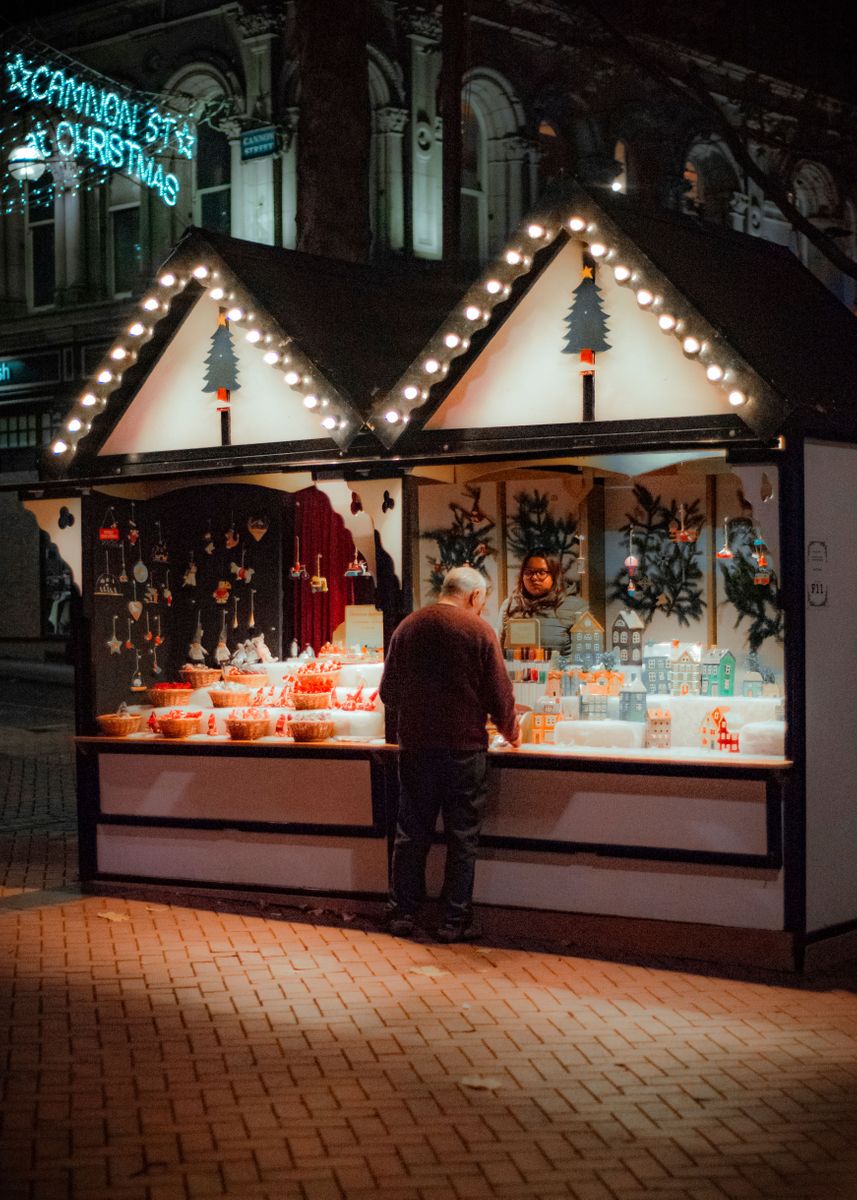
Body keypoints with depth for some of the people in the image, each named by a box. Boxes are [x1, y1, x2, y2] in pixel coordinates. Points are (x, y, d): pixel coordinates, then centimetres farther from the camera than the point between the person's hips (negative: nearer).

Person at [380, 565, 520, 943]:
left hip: (414, 746, 4)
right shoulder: (478, 631, -8)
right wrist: (510, 732, 12)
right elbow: (499, 695, -7)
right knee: (462, 837, 5)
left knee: (411, 833, 12)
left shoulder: (407, 628, 5)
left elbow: (388, 692, 11)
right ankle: (455, 921, 9)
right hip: (464, 748, -4)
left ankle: (402, 915, 16)